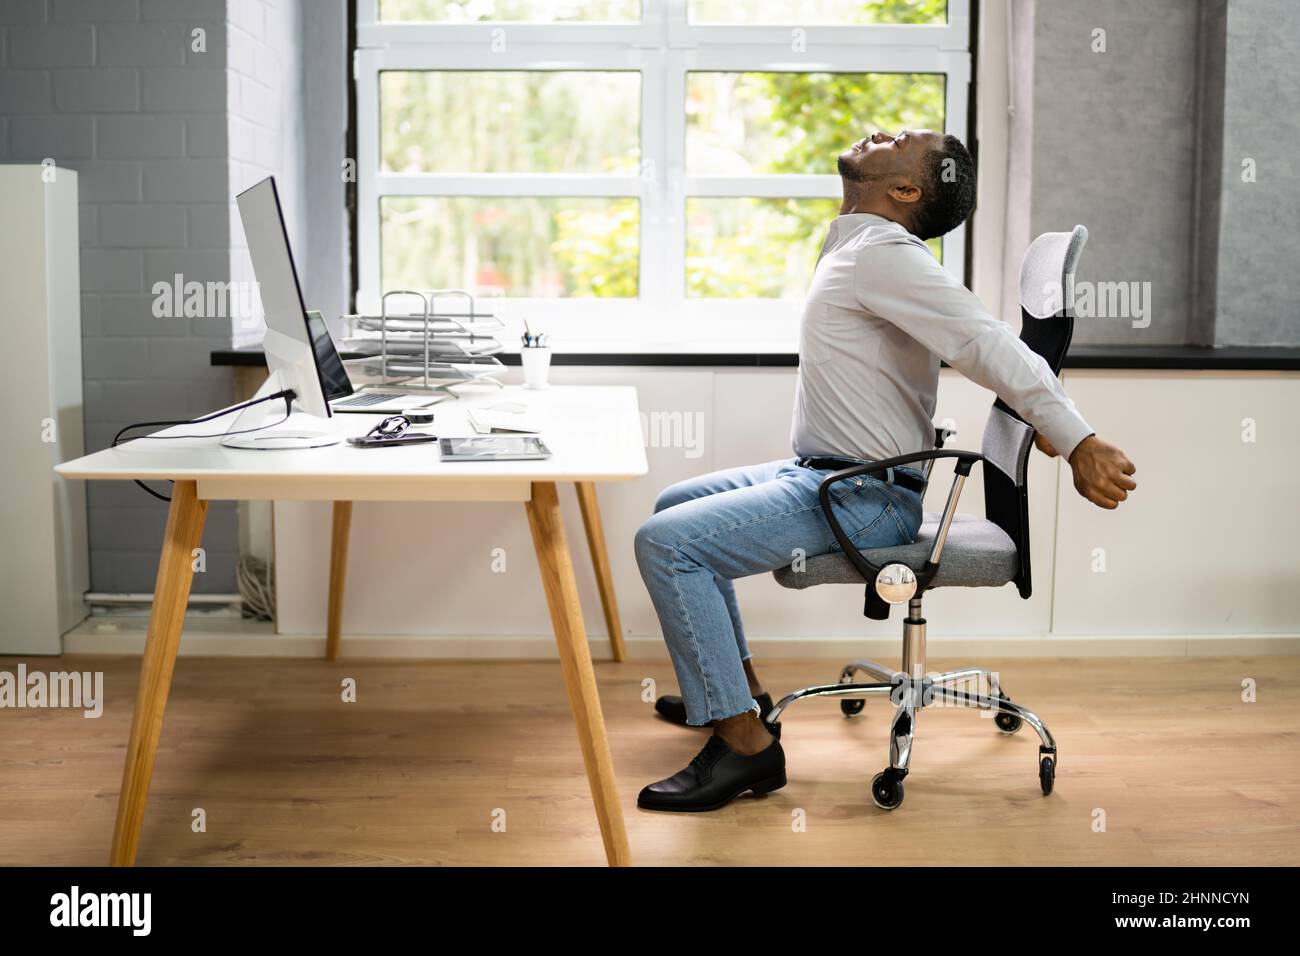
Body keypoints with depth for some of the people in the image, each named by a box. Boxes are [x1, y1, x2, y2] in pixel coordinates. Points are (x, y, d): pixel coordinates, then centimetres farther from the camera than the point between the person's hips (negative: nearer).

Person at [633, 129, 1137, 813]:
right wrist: (1035, 417, 11)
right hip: (818, 473, 10)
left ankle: (743, 743, -15)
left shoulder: (883, 255, -17)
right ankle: (734, 687, 28)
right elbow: (981, 341, 18)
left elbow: (989, 345, -26)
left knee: (665, 543, -21)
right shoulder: (857, 248, 14)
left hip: (863, 498, -10)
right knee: (676, 503, 24)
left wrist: (1079, 444, -32)